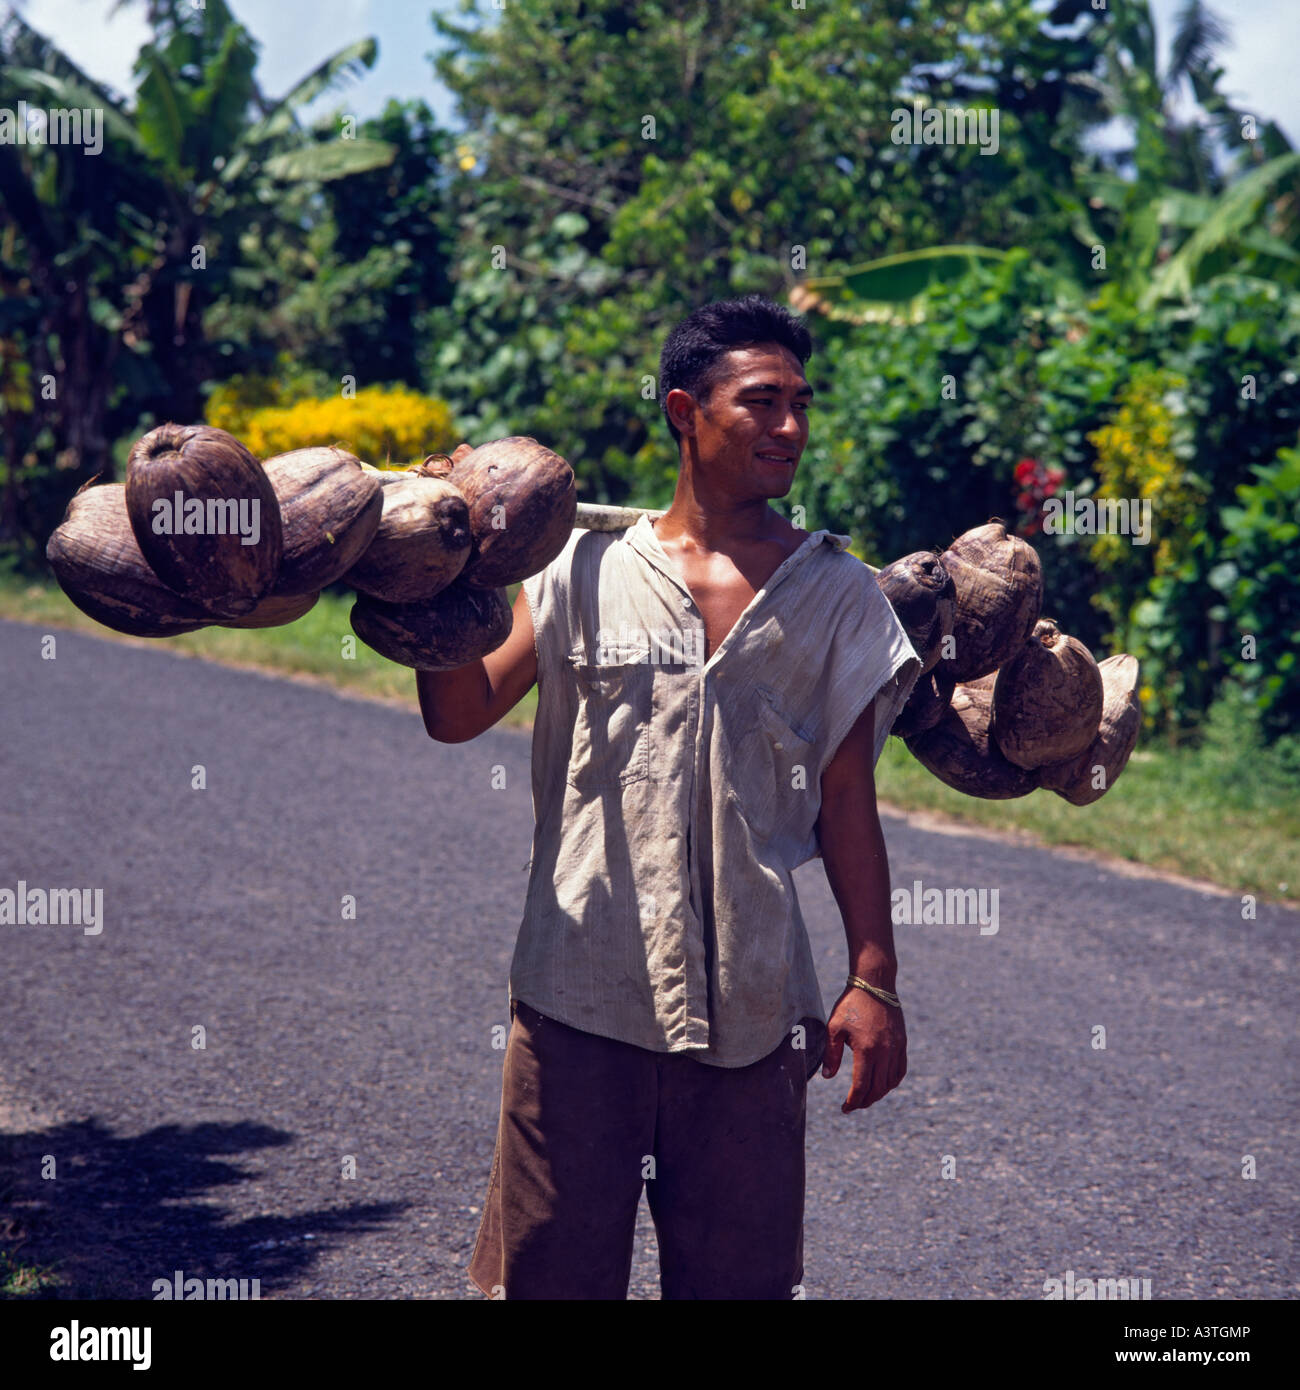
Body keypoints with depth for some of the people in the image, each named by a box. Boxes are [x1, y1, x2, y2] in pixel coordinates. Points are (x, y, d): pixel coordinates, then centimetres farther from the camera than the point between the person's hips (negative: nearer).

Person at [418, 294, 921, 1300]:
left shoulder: (835, 592, 6)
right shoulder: (590, 568, 5)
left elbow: (846, 799, 6)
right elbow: (460, 715, 2)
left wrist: (874, 978, 1)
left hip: (750, 1007, 1)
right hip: (581, 991, -1)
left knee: (738, 1275, 8)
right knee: (551, 1271, 4)